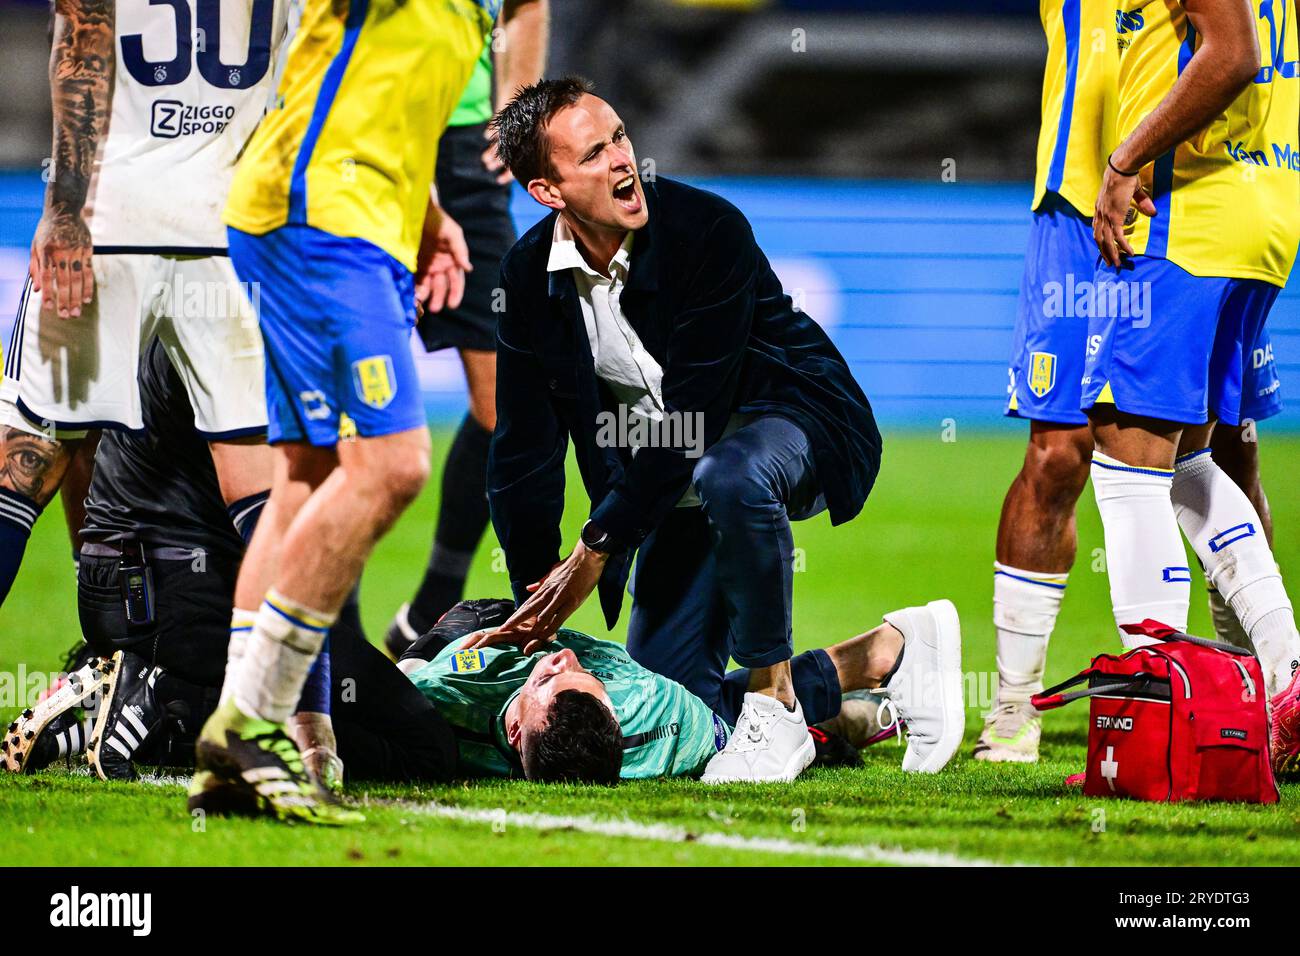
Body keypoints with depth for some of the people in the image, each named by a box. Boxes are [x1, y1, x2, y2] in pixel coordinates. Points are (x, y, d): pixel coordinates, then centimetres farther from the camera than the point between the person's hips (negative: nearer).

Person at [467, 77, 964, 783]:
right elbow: (525, 453, -3)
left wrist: (595, 551, -25)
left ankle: (774, 704, -25)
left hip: (796, 422, -6)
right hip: (677, 482, 6)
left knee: (730, 476, -43)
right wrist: (536, 607, -8)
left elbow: (691, 416, -27)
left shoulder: (706, 229, -25)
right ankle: (888, 662, 13)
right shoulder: (530, 276, -9)